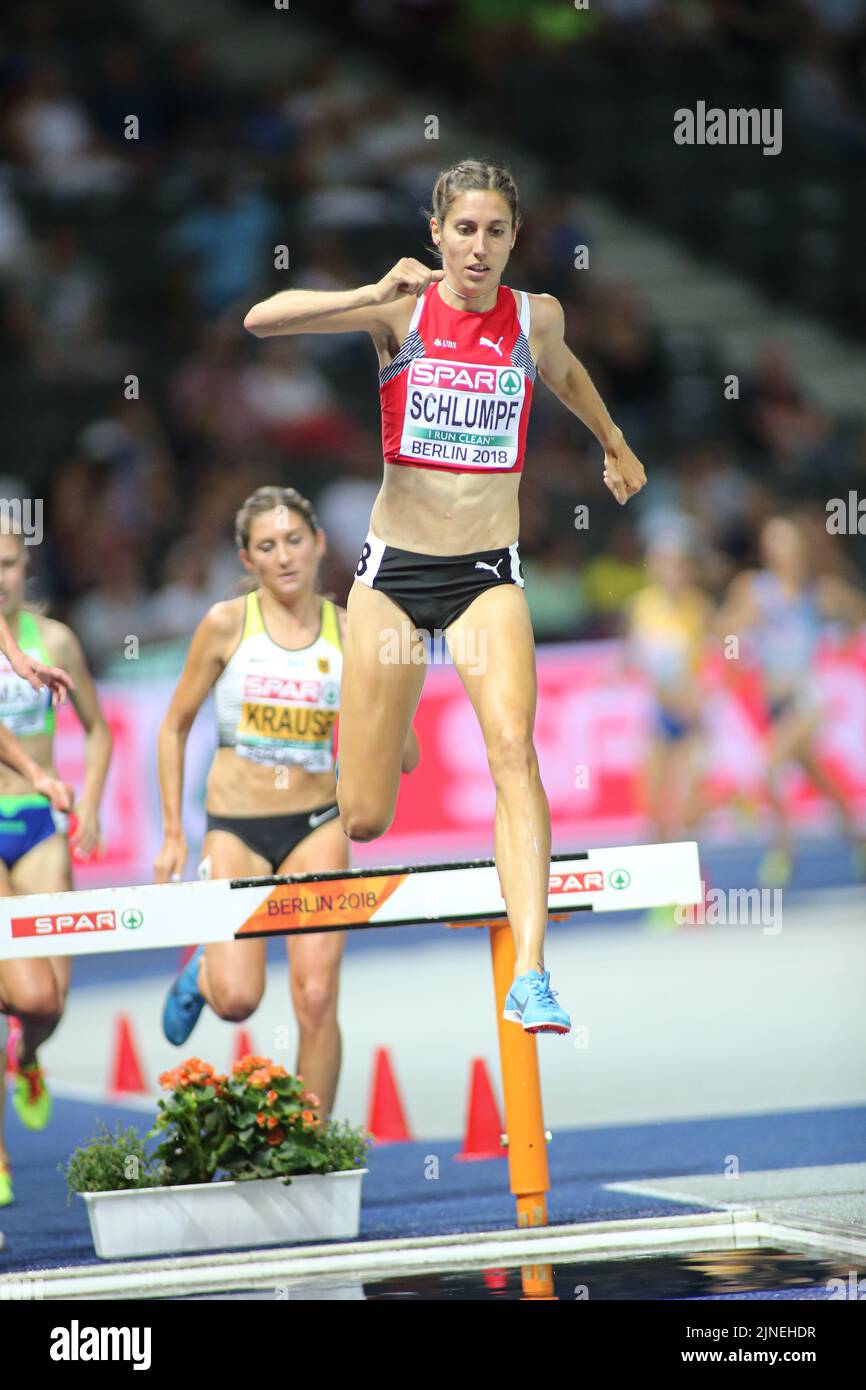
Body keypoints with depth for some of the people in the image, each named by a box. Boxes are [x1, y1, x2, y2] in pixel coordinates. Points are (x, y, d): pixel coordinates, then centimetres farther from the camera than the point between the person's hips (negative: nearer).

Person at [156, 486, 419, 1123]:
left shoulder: (351, 633, 0)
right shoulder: (227, 623, -3)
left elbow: (408, 758, 3)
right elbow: (175, 727, 6)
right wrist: (173, 833, 3)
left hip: (317, 826, 1)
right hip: (236, 827, -1)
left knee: (316, 999, -10)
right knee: (238, 999, -12)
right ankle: (203, 970, 24)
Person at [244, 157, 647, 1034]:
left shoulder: (536, 317, 2)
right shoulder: (401, 310, -5)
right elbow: (261, 319, -18)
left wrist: (613, 445, 41)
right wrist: (375, 296, -30)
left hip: (488, 573, 1)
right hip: (394, 566, -1)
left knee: (513, 748, -25)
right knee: (363, 820, -1)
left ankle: (530, 977, -31)